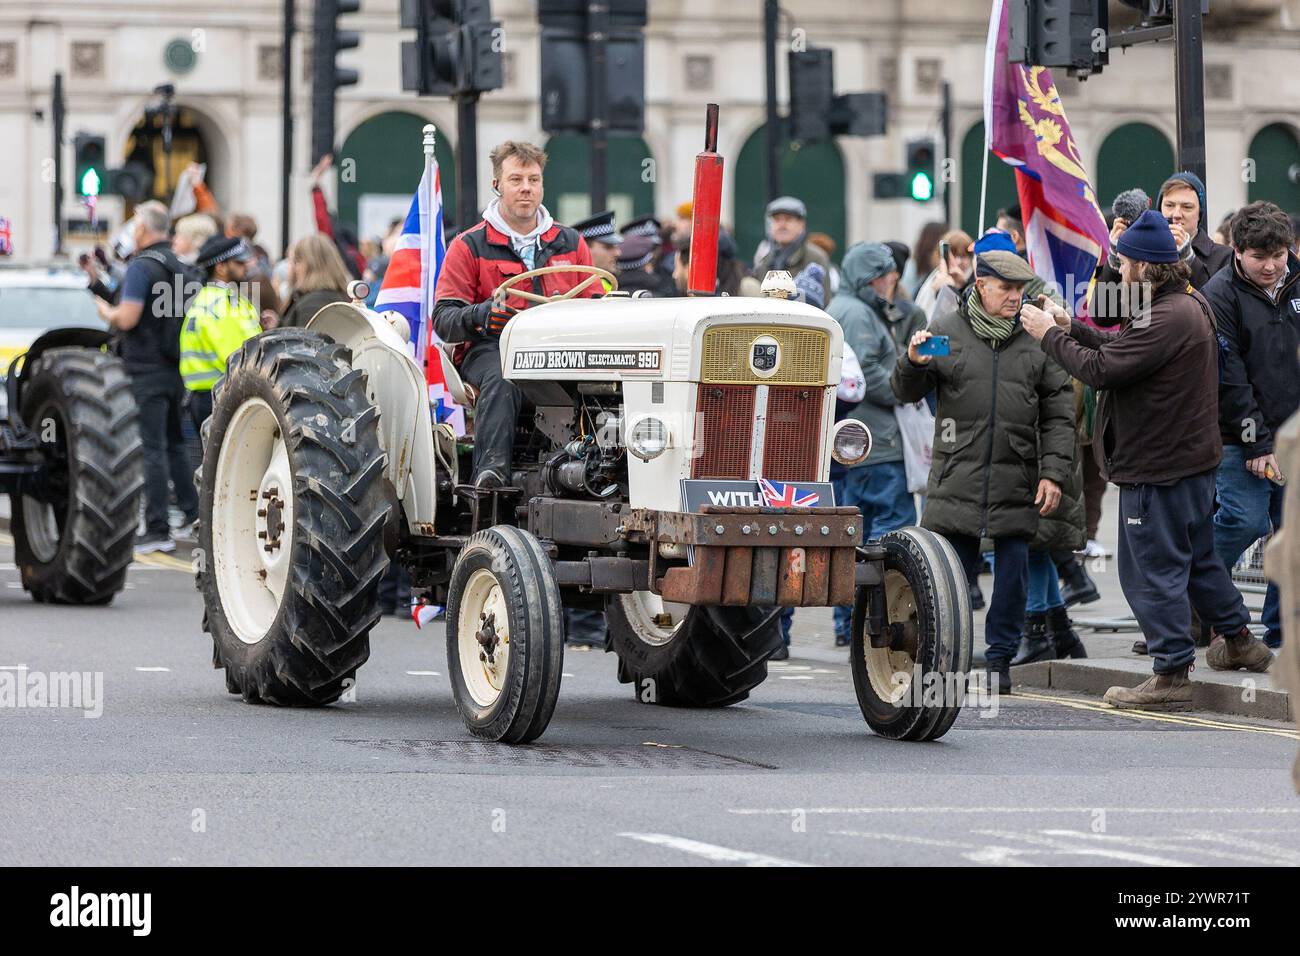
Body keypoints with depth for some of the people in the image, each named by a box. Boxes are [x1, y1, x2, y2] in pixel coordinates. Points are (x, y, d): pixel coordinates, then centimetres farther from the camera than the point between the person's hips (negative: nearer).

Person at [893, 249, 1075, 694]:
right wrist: (912, 363, -13)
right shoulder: (945, 331, 6)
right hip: (957, 474, -1)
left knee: (1012, 571, 2)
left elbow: (1058, 414, 8)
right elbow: (908, 393, 10)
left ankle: (1000, 659, 13)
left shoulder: (1037, 338, 7)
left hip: (1017, 482, 1)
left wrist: (1054, 473, -1)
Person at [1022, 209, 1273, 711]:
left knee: (1153, 567, -3)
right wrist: (1071, 327, 13)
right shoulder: (1192, 305, 11)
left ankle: (1171, 674, 2)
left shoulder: (1168, 320, -24)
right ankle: (1237, 641, 36)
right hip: (1192, 457, 11)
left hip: (1159, 468, -11)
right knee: (1198, 556, 24)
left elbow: (1100, 369, -25)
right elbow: (1122, 347, 16)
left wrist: (1050, 336, -12)